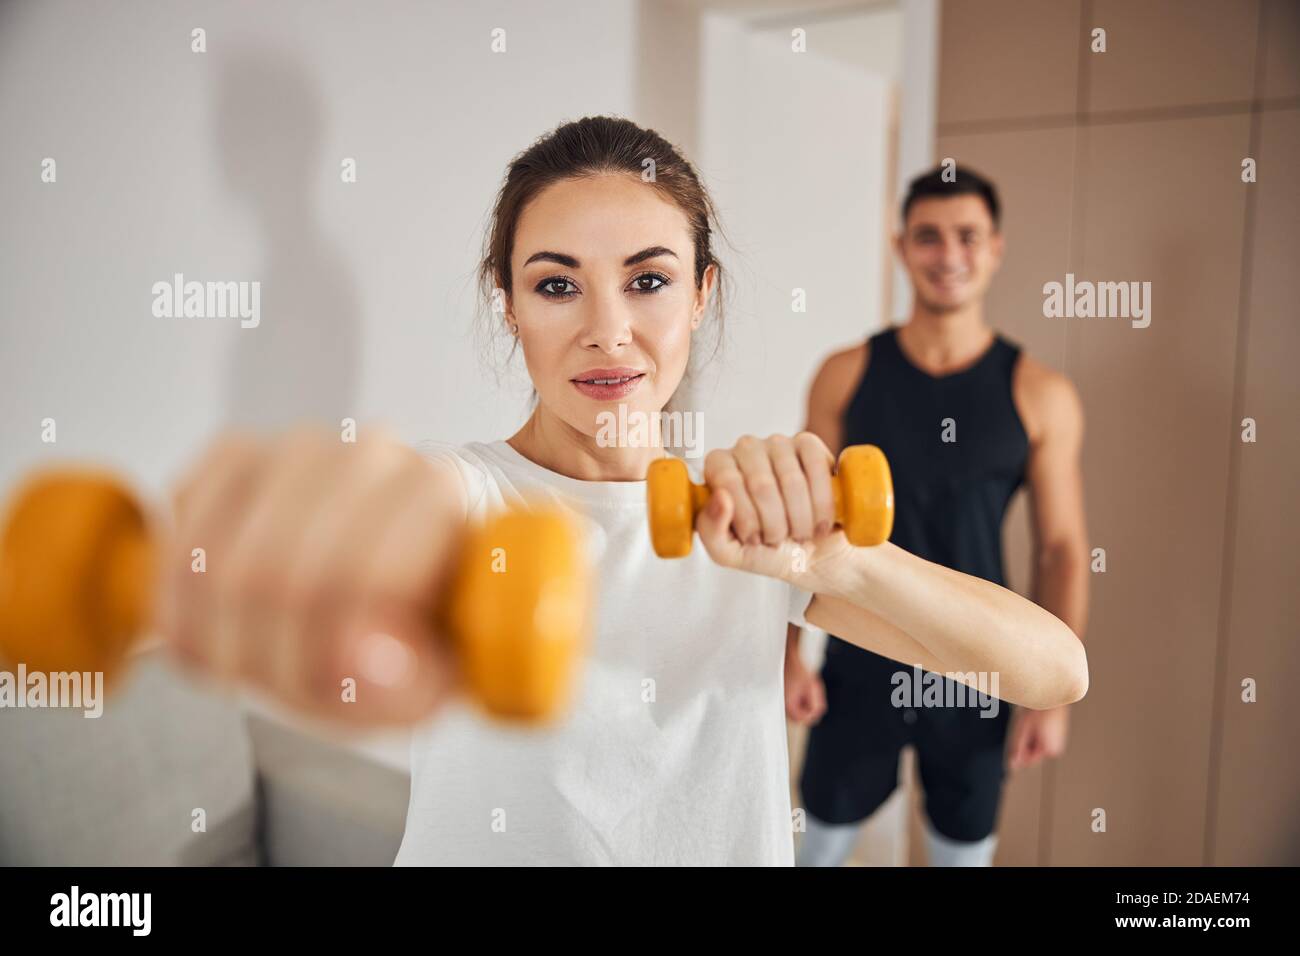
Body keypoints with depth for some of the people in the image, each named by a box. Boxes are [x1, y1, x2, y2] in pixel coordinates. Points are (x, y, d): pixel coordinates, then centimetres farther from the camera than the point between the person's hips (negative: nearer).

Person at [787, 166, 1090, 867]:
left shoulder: (1040, 396, -5)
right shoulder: (846, 375, -4)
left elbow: (1061, 549, -2)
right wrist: (790, 654, -4)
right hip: (859, 663, 0)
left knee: (964, 848, 16)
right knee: (823, 839, 13)